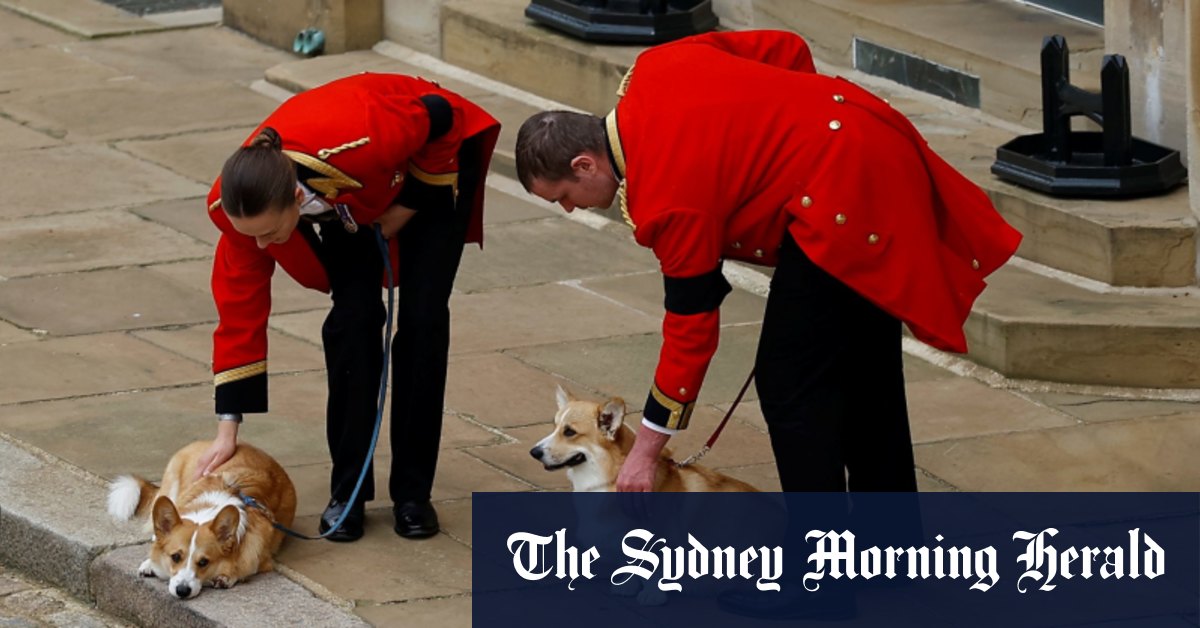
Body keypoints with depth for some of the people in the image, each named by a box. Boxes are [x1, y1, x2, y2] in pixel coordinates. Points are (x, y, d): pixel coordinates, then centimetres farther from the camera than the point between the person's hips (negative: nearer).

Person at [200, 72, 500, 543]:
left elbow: (438, 117, -26)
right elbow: (240, 310, -22)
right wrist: (228, 429, -21)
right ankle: (347, 491, -1)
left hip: (431, 159, -3)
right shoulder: (240, 203, -32)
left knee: (422, 319, -10)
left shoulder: (360, 144, -47)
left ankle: (413, 492, 0)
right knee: (353, 318, -13)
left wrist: (410, 206, -17)